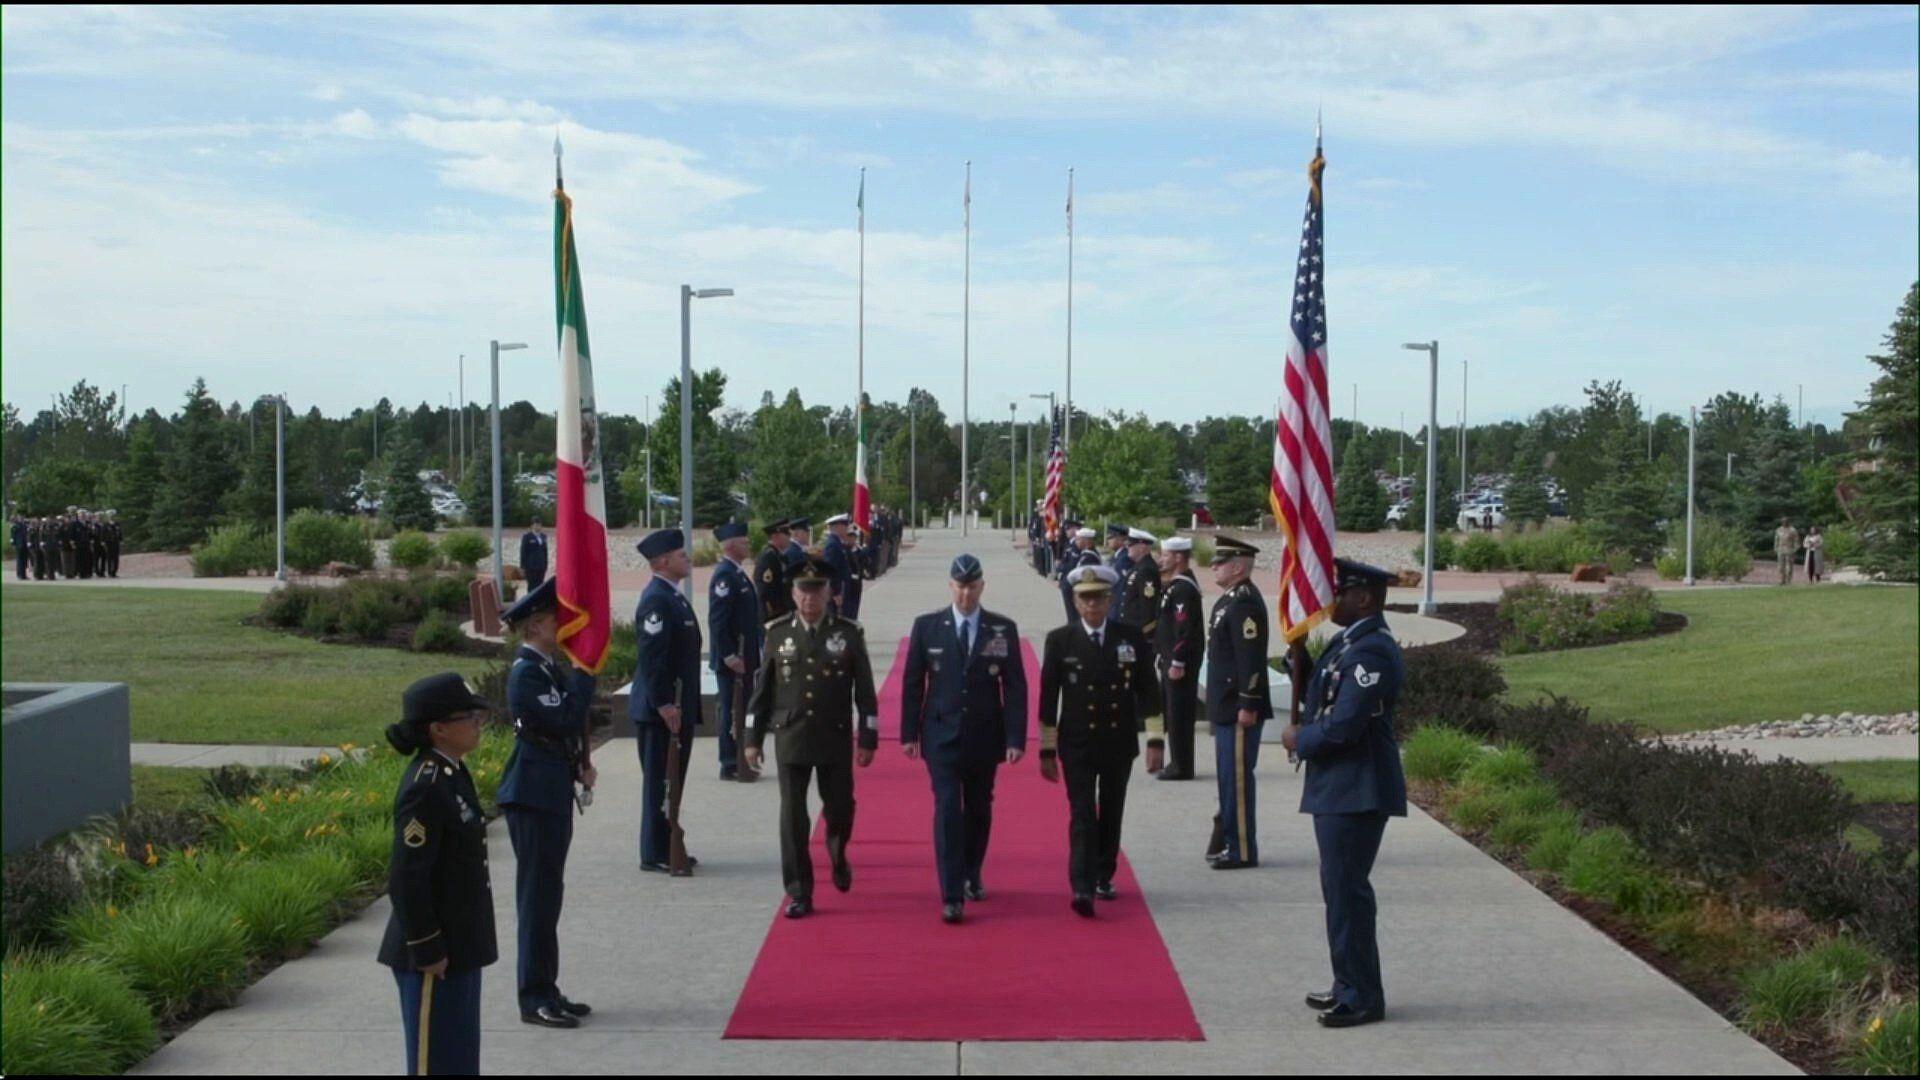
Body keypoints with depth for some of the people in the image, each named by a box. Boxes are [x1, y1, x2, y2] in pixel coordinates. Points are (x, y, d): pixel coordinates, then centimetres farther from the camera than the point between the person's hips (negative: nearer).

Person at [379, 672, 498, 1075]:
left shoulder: (453, 774, 8)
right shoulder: (425, 788, -22)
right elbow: (406, 880, -23)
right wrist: (427, 950, -19)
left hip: (460, 947, 9)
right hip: (437, 952, -9)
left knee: (461, 1058, 18)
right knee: (435, 1059, 2)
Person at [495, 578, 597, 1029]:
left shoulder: (548, 668, 14)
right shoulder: (527, 672, -16)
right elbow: (567, 719, -24)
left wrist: (581, 765, 6)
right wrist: (585, 671, -16)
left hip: (552, 792, 10)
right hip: (534, 794, -10)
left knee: (546, 894, 14)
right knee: (538, 895, -4)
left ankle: (545, 991, 22)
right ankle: (535, 998, 2)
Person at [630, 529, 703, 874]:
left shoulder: (672, 597, 15)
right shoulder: (656, 600, -17)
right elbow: (652, 658, -23)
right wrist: (664, 704, -24)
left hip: (678, 707, 10)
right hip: (661, 710, -10)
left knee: (671, 781, 15)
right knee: (660, 782, -3)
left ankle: (667, 849, 24)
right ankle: (655, 855, 4)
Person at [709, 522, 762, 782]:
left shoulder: (738, 573, 14)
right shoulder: (725, 575, -17)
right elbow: (717, 620, -22)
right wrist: (729, 656, -23)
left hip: (745, 656, 10)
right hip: (732, 659, -10)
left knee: (739, 711, 15)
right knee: (732, 711, -3)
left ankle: (738, 762, 23)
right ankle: (730, 766, 4)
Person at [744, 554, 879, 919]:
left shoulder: (848, 634, -2)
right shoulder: (778, 633, 2)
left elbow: (865, 691, 0)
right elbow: (762, 689, 7)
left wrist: (867, 739, -3)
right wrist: (753, 739, 5)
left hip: (835, 739, 0)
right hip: (790, 739, 1)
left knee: (840, 808, 9)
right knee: (792, 816, -2)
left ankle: (837, 854, 42)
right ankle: (799, 894, 6)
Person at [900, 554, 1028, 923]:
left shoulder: (1003, 629, 0)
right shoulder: (927, 626, 0)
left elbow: (1015, 687, -1)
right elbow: (913, 683, 3)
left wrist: (1015, 738, -8)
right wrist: (909, 733, 0)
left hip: (985, 736, 2)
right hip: (942, 735, -1)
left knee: (979, 810, 13)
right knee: (948, 810, -9)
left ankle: (972, 874, 35)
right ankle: (952, 895, -8)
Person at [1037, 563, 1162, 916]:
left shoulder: (1131, 639, 1)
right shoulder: (1059, 641, -2)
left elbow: (1147, 692, 3)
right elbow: (1048, 698, 0)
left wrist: (1155, 740, -2)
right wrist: (1047, 749, -1)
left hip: (1119, 743, 2)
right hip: (1077, 745, -2)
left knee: (1111, 816, 12)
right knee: (1082, 816, -9)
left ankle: (1103, 878, 28)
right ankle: (1082, 889, -14)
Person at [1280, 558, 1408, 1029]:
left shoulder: (1373, 651, -19)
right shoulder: (1346, 644, 14)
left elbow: (1345, 724, -24)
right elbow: (1319, 699, 18)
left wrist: (1300, 740, -9)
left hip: (1358, 791, -11)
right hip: (1339, 787, 11)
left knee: (1347, 889, -5)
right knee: (1341, 887, 17)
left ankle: (1362, 998, 3)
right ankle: (1350, 986, 28)